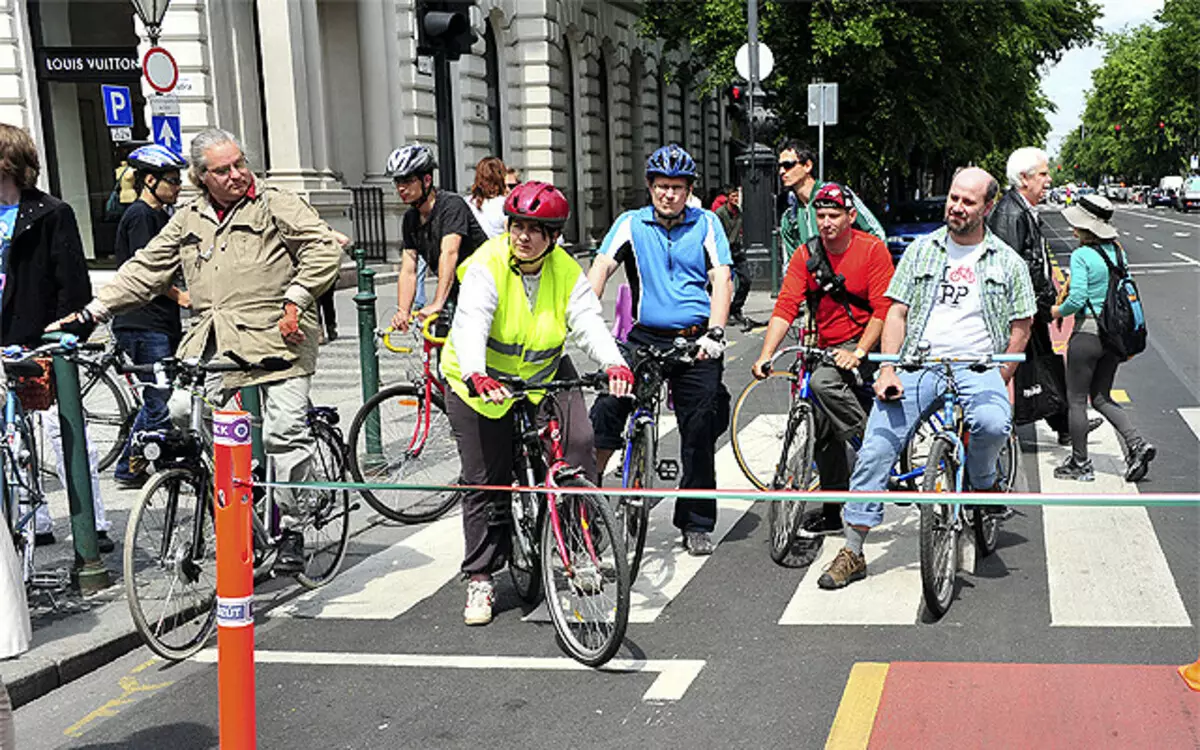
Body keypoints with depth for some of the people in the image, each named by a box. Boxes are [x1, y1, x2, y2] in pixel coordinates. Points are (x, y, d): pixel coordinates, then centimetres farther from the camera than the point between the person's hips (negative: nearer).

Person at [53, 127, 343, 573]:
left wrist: (295, 299, -11)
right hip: (213, 344, 5)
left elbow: (324, 247, -5)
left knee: (286, 433, -10)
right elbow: (145, 270, 21)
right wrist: (92, 312, 15)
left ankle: (290, 529, 3)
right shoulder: (188, 221, 20)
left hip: (276, 336, -5)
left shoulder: (276, 206, 4)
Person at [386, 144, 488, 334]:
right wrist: (403, 312, -16)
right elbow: (408, 271, 0)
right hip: (454, 295, 7)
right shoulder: (410, 219, 5)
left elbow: (449, 254, -31)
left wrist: (437, 304, -41)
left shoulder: (451, 204, -18)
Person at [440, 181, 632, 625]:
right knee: (485, 483, -1)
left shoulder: (566, 272, -7)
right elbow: (471, 323, -34)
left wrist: (613, 364, -40)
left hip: (545, 375, 3)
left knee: (579, 440, -21)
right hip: (482, 382, -3)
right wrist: (476, 376, -53)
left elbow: (588, 321, -19)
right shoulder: (487, 266, -20)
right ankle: (480, 579, 13)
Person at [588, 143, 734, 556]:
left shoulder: (706, 223, 7)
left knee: (700, 432, 1)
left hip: (695, 341, 0)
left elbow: (721, 279, -2)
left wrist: (714, 334, -17)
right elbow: (601, 267, -6)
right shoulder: (631, 223, 7)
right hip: (645, 337, 0)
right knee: (606, 408, -19)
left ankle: (697, 524, 15)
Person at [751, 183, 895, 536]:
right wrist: (765, 356, -21)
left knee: (823, 382, -33)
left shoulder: (872, 249, -12)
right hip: (827, 348, 5)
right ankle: (832, 512, 20)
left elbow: (883, 309, -16)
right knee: (825, 436, 6)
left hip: (864, 343, -5)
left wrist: (856, 353, -26)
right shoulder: (807, 255, -2)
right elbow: (785, 307, -9)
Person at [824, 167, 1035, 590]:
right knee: (874, 451, -12)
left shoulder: (1007, 262, 11)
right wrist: (888, 370, -3)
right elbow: (897, 313, 8)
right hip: (919, 366, 1)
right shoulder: (922, 250, 13)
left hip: (978, 368, -1)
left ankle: (982, 483, 2)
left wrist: (999, 380, 1)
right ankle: (852, 553, -2)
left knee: (992, 423, -34)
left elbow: (1021, 326, 12)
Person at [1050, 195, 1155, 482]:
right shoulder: (1117, 251, 6)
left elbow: (1077, 299, -20)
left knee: (1076, 399, 6)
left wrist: (1057, 312, -2)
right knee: (1101, 397, 18)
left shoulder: (1081, 256, -15)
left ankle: (1080, 464, 13)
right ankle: (1136, 444, 2)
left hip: (1088, 331, -7)